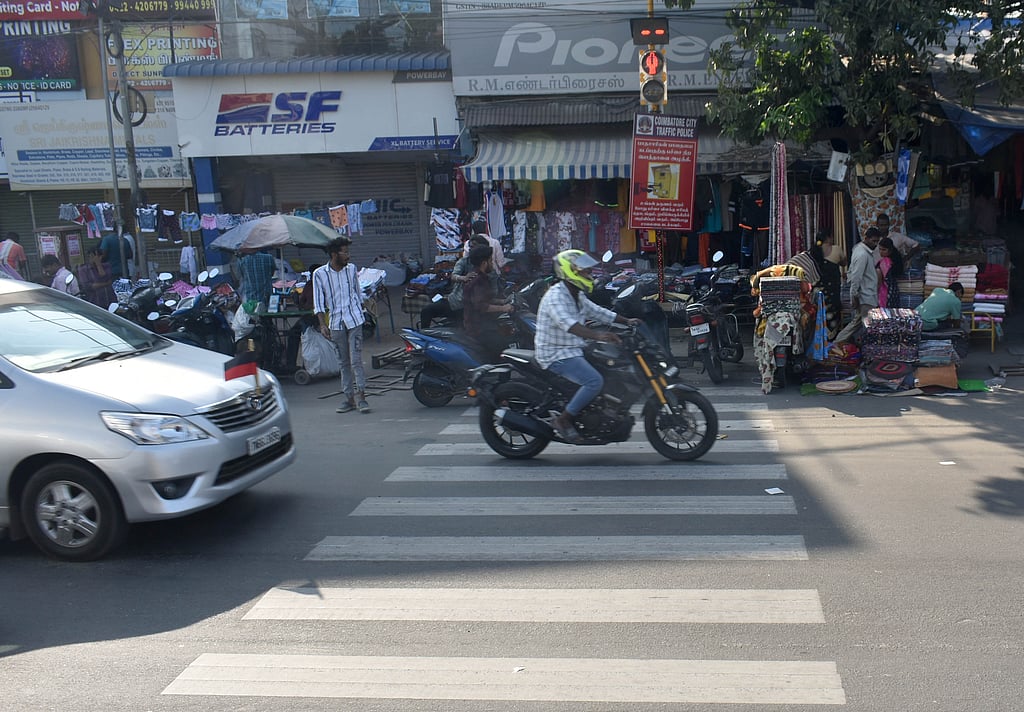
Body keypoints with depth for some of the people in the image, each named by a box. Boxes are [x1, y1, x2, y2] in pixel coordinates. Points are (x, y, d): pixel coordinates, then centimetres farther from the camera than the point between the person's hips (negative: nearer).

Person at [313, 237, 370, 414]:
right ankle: (349, 398, 13)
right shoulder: (320, 274, -1)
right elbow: (318, 302, -1)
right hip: (335, 323, 0)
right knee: (344, 362, 7)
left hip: (354, 320, 0)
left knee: (356, 360, -8)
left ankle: (361, 397, -8)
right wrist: (323, 324, -9)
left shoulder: (351, 269, 6)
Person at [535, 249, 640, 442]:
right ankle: (563, 419, -15)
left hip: (573, 349, 10)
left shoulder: (577, 296, 14)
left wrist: (627, 321, 10)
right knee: (594, 381, -24)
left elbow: (596, 312, 21)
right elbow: (568, 324, -35)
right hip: (556, 354, -10)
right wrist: (598, 335, -49)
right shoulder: (555, 296, -19)